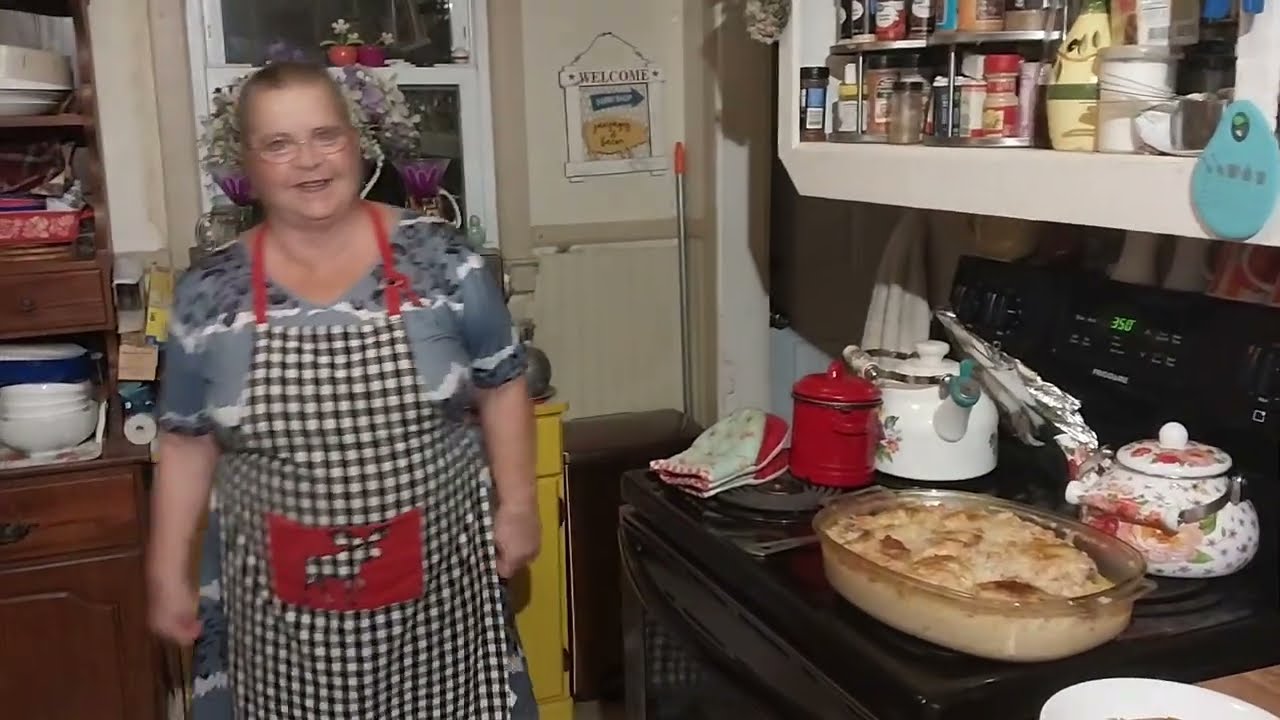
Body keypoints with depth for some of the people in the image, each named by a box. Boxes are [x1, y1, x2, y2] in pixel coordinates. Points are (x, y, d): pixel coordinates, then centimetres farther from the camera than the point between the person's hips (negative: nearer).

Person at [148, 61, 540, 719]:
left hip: (437, 571, 0)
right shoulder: (209, 295, -3)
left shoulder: (440, 260, -6)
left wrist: (517, 505, 0)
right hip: (280, 595, 1)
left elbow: (500, 387, 2)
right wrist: (168, 573, 6)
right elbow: (187, 442, 4)